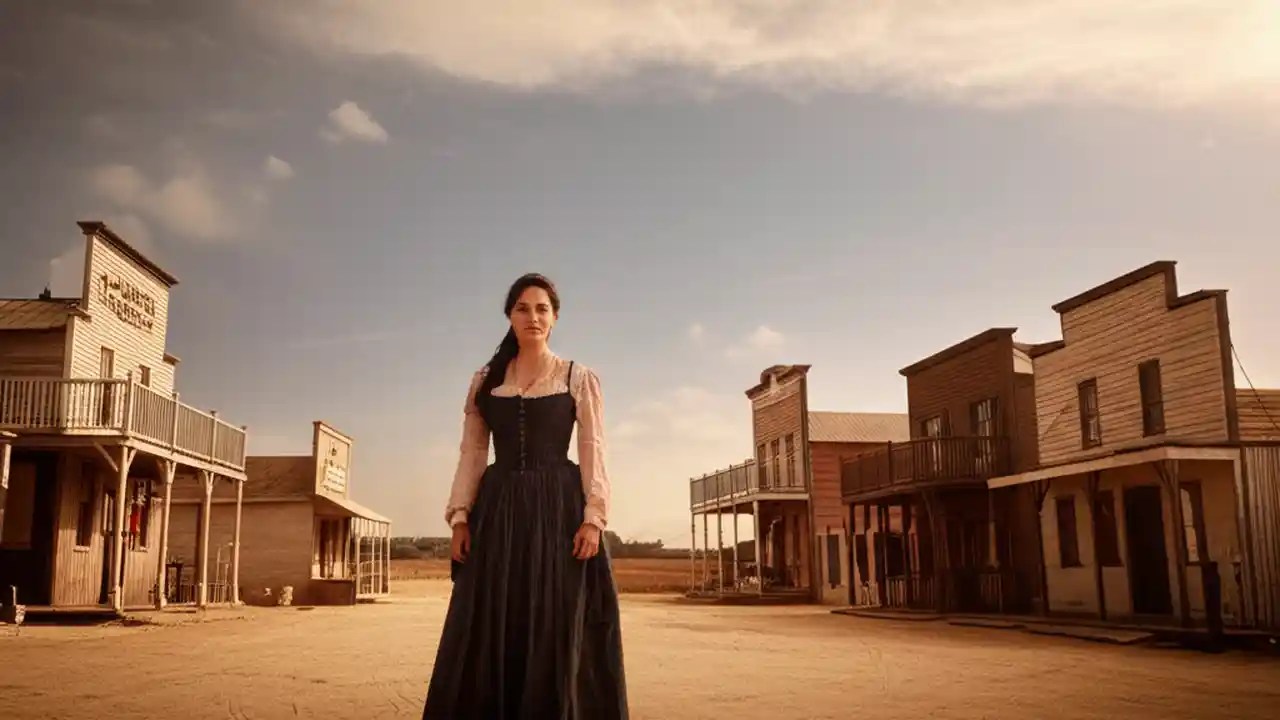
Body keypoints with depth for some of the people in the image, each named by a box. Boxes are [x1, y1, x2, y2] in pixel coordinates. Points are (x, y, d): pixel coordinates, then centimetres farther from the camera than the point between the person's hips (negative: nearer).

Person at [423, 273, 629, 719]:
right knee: (491, 636, 2)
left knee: (557, 636, -2)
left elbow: (593, 451, -2)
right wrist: (461, 516, -1)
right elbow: (472, 453, 10)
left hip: (558, 508, -2)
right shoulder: (485, 380, 12)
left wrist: (593, 517, -13)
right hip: (498, 512, 3)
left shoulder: (580, 379, 5)